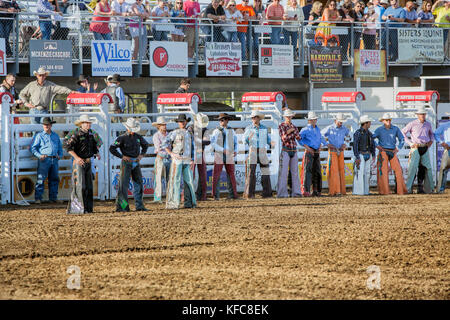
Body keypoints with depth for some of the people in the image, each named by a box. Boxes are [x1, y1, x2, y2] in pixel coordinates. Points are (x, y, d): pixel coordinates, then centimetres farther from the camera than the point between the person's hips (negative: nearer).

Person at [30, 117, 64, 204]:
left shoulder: (55, 136, 19)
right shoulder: (39, 136, 5)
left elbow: (60, 147, 29)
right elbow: (32, 148, 2)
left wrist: (60, 155, 11)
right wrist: (39, 155, -12)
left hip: (54, 160, 5)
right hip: (44, 160, -5)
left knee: (54, 179, 6)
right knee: (41, 179, -9)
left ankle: (53, 198, 13)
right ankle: (38, 198, -8)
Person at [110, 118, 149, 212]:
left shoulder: (138, 137, 7)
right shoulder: (122, 138, -8)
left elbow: (145, 145, 25)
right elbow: (112, 148, -11)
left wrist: (141, 155, 9)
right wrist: (122, 156, -15)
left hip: (136, 162, 6)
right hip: (126, 162, -6)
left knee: (138, 184, 8)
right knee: (123, 184, -9)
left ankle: (139, 206, 17)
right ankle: (121, 207, -9)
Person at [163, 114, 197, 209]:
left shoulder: (189, 133, 16)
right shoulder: (174, 133, 1)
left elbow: (192, 148, 18)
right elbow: (165, 144, -4)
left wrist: (192, 161, 10)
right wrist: (171, 154, -13)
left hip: (187, 161, 5)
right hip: (177, 160, -5)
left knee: (188, 181, 3)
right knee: (175, 181, -7)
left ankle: (189, 202, 9)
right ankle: (172, 203, -7)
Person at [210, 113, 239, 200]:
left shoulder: (231, 131, 11)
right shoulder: (216, 131, 1)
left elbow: (235, 142, 16)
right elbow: (213, 143, -8)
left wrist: (235, 151, -3)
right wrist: (222, 150, -19)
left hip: (229, 156, 3)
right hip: (219, 156, -3)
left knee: (231, 175, 3)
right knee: (216, 175, -5)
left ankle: (232, 194, 10)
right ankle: (215, 195, -1)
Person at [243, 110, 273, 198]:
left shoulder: (264, 128, 12)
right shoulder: (248, 128, 5)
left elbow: (268, 139, 13)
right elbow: (245, 140, -5)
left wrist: (271, 142, -9)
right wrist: (249, 137, -27)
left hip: (262, 151, 2)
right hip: (252, 151, -2)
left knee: (265, 172, -2)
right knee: (251, 173, -8)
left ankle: (267, 193, 3)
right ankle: (249, 194, -6)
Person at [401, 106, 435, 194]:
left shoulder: (428, 124, 12)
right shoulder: (412, 124, -2)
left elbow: (431, 133, 32)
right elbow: (402, 133, 2)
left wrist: (431, 141, 12)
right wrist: (410, 143, -3)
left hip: (425, 148, 5)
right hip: (416, 148, -5)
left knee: (428, 168, 4)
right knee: (412, 167, -12)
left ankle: (428, 188, 13)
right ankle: (408, 188, -12)